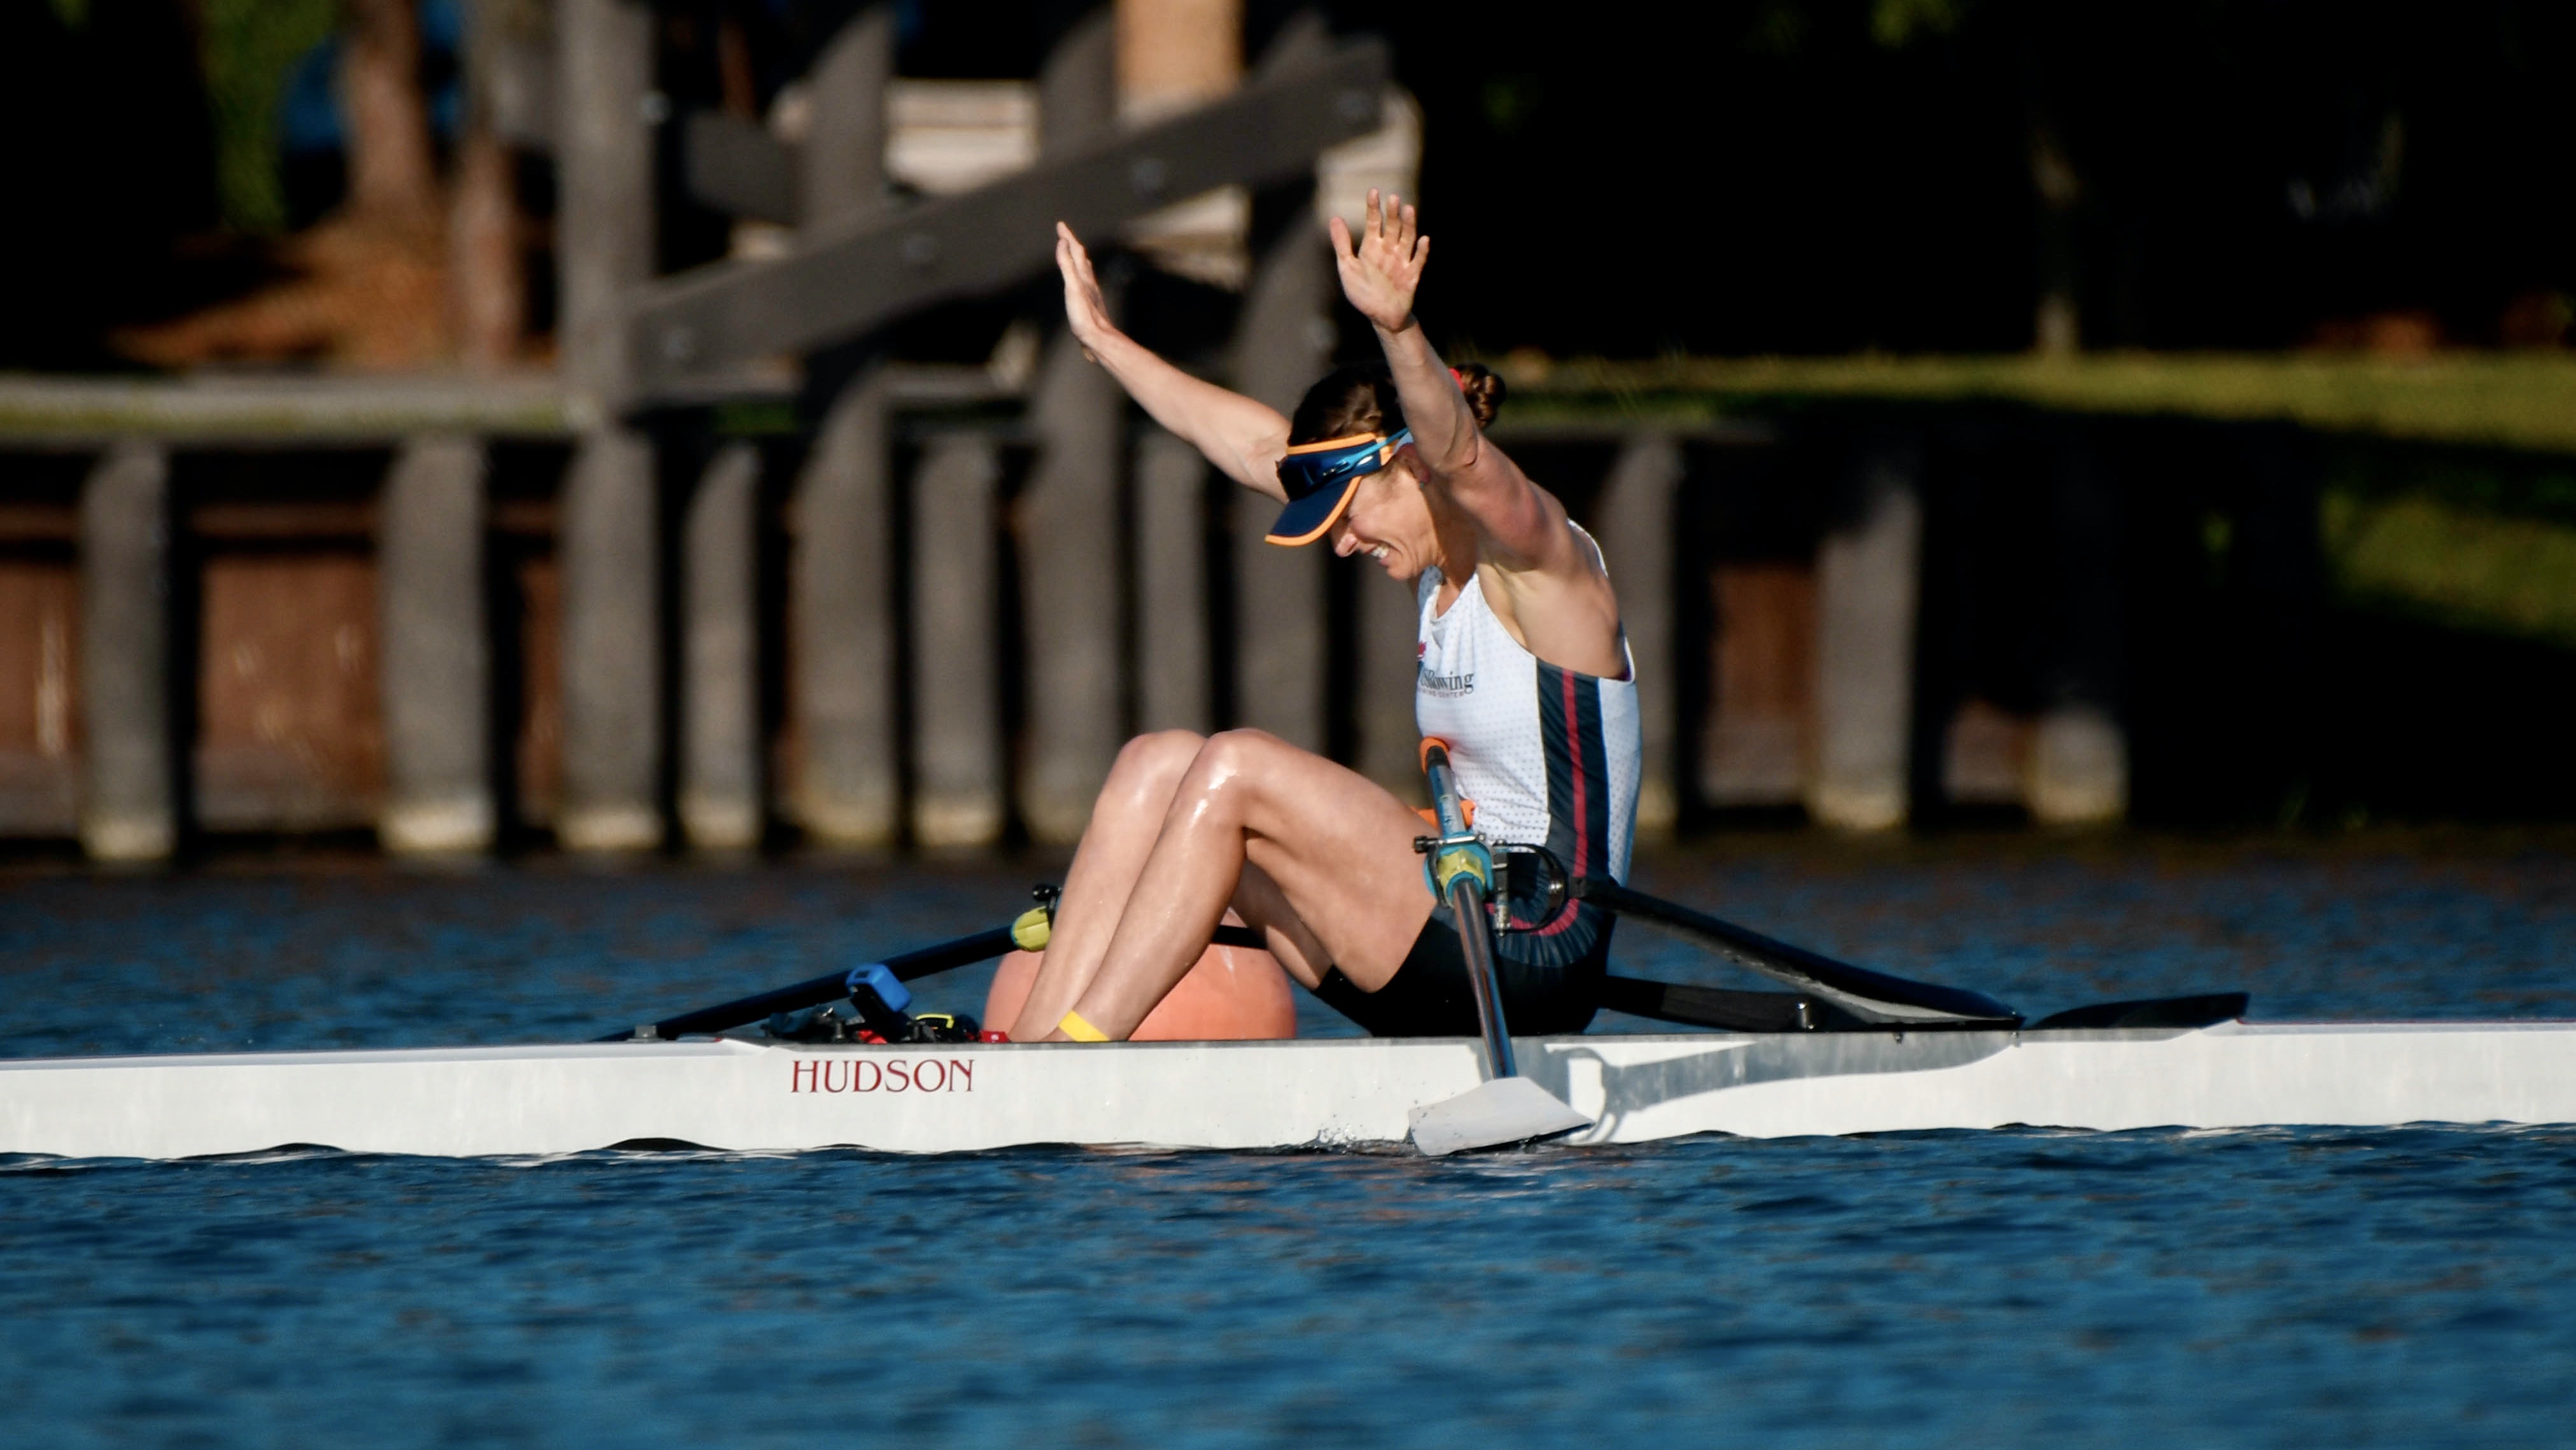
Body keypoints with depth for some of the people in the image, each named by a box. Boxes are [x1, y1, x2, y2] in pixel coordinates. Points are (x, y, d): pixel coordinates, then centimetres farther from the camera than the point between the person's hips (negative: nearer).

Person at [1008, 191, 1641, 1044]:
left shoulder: (1535, 553, -9)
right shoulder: (1445, 565, 15)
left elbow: (1459, 455, -32)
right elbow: (1257, 448, 23)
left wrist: (1396, 327, -50)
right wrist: (1105, 341, 28)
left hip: (1530, 957, -9)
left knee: (1236, 768, -19)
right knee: (1160, 763, -1)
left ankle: (1083, 1042, -17)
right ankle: (1031, 1056, -11)